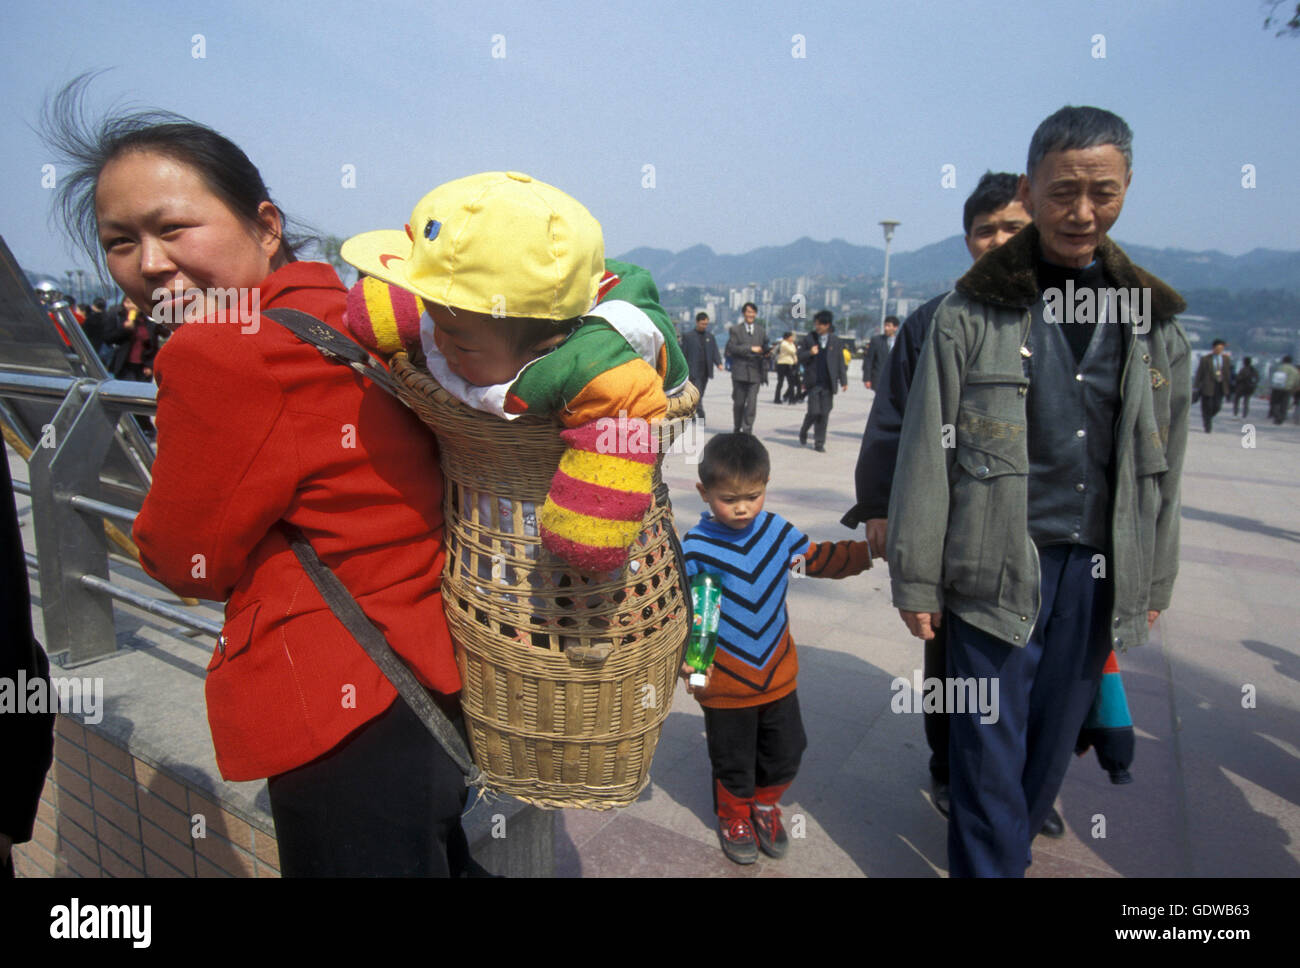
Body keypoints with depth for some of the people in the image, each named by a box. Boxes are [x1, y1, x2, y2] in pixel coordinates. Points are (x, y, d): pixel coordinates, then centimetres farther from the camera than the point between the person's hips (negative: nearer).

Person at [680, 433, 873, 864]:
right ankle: (733, 815, 46)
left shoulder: (777, 530, -7)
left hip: (778, 674, 4)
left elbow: (818, 558, 8)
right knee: (733, 762, 17)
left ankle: (765, 804, 49)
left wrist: (868, 550, -1)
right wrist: (685, 657, -26)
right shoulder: (694, 548, -20)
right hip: (726, 684, -4)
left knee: (786, 752, 20)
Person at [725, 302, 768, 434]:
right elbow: (732, 347, -8)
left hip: (755, 371, 1)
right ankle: (737, 429, 24)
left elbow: (765, 347, 15)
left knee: (752, 402, -8)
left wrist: (766, 352, -9)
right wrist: (750, 349, -15)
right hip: (740, 371, -1)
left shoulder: (761, 330, 13)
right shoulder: (736, 329, 5)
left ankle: (747, 430, -4)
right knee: (738, 402, 6)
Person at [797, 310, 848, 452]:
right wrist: (810, 353, -14)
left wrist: (843, 381, 6)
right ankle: (803, 433, 20)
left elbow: (840, 361, 9)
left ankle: (819, 442, 12)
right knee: (814, 412, -7)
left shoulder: (835, 341, 6)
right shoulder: (809, 339, 4)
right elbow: (799, 357, 7)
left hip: (828, 383, 1)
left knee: (824, 413, 2)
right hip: (814, 382, -1)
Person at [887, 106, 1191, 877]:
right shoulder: (973, 315, -5)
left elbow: (1164, 466, 13)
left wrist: (1155, 583, 14)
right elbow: (927, 456, -6)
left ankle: (1013, 845, 37)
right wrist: (917, 579, -6)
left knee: (1053, 743, 15)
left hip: (1101, 576, 4)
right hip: (998, 571, -3)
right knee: (990, 749, 3)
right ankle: (988, 864, 22)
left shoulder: (1155, 322, 8)